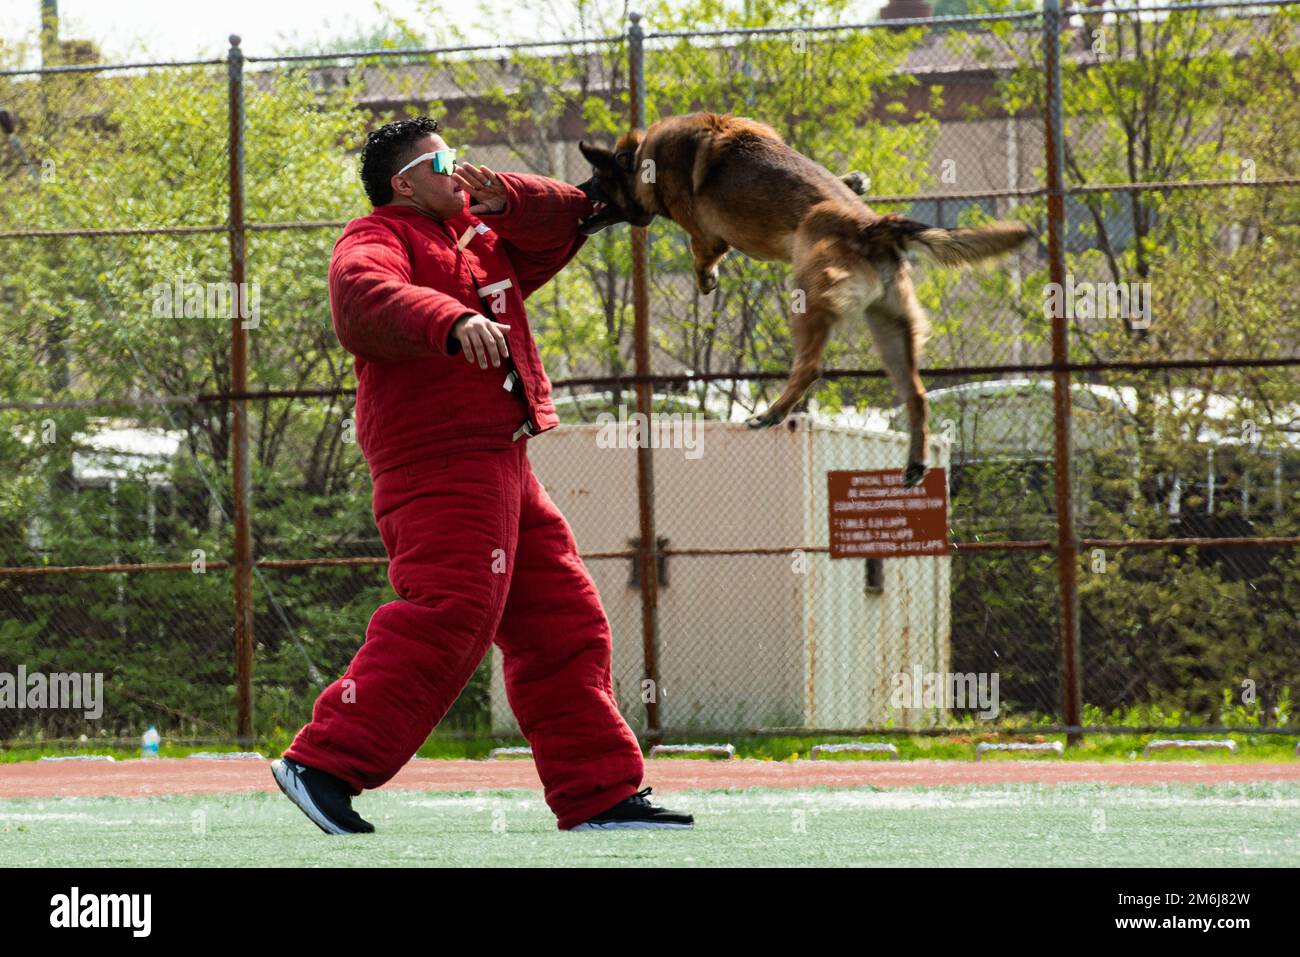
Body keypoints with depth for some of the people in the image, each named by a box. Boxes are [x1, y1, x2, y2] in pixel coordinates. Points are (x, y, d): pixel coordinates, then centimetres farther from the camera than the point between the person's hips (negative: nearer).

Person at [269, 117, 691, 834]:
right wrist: (452, 322, -43)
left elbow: (564, 222, 25)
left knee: (562, 622, 10)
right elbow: (364, 298, -26)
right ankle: (324, 761, -21)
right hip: (442, 460, -10)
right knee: (449, 612, -23)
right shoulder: (378, 239, -3)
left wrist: (504, 197, 5)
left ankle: (598, 795, 13)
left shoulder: (480, 238, 23)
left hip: (502, 465, 10)